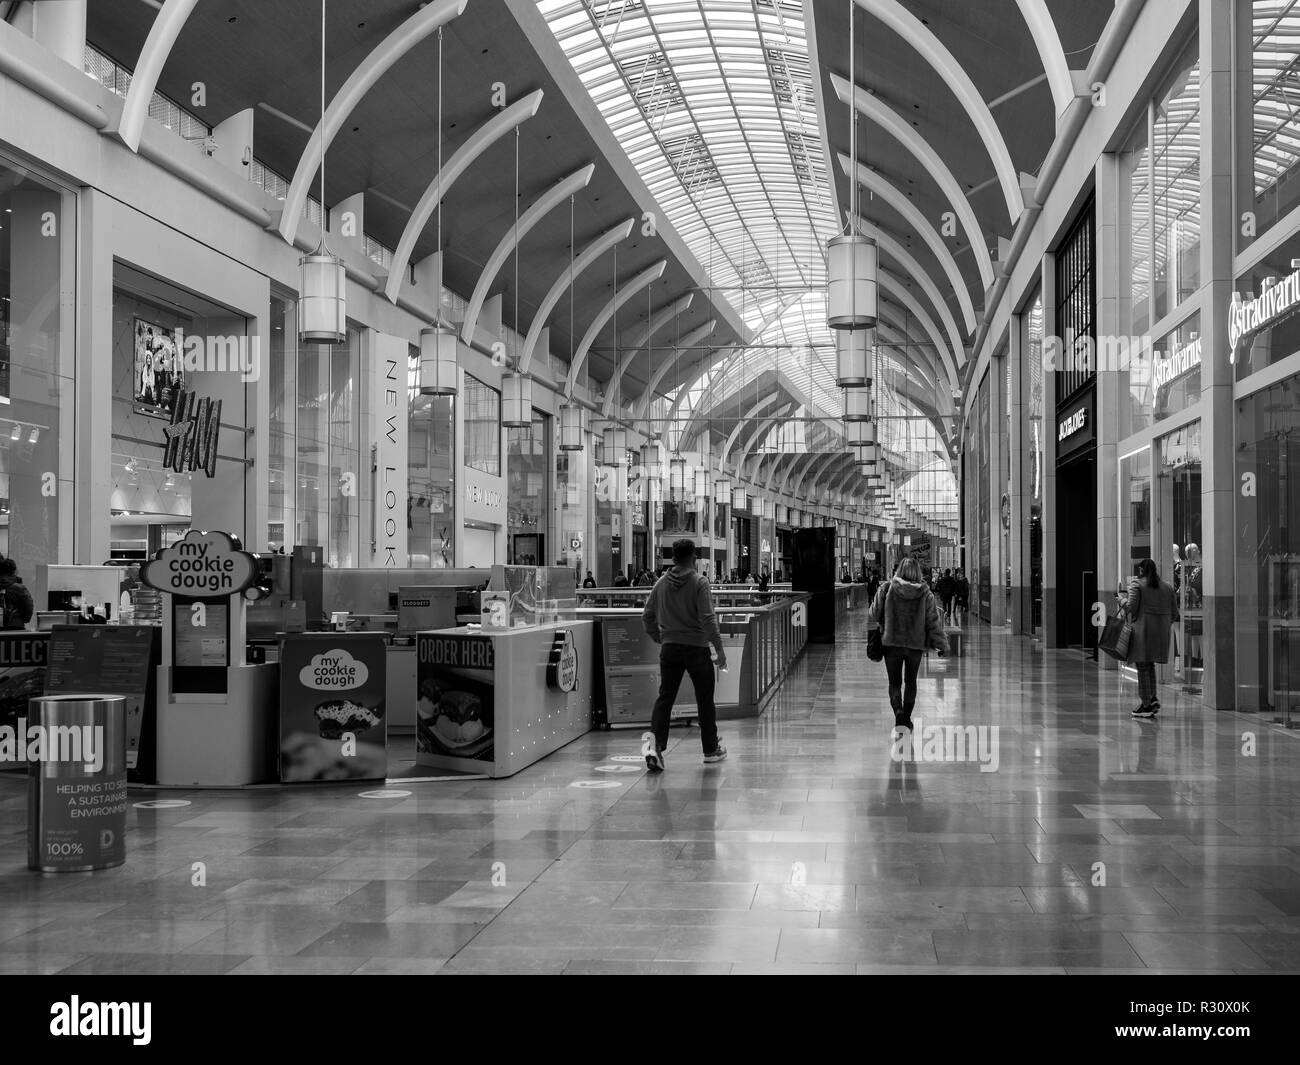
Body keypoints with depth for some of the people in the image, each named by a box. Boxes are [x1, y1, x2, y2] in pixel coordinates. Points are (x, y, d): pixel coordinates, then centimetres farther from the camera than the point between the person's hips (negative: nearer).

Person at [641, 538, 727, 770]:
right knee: (705, 700, 10)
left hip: (669, 648, 4)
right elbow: (708, 618, -16)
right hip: (696, 647, -3)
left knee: (665, 697, 4)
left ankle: (655, 746, -13)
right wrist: (719, 648, -12)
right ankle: (711, 749, 22)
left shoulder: (661, 584, 5)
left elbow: (647, 616, 9)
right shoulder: (699, 583, -10)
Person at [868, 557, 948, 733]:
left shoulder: (886, 590, -9)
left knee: (894, 682, 9)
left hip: (891, 643, -1)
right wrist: (942, 644, 3)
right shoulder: (925, 594, -6)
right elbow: (933, 621, -5)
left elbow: (873, 615, -2)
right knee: (910, 681, 18)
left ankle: (898, 713, -13)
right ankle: (907, 718, 21)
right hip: (916, 645, 1)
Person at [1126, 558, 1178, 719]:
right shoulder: (1167, 588, 12)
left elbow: (1132, 606, -14)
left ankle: (1146, 704, 0)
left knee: (1143, 667, 0)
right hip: (1161, 632, 5)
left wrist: (1123, 604, 6)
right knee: (1150, 666, 19)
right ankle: (1153, 698, 8)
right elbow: (1174, 613, 11)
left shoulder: (1136, 584, -3)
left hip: (1142, 629, -5)